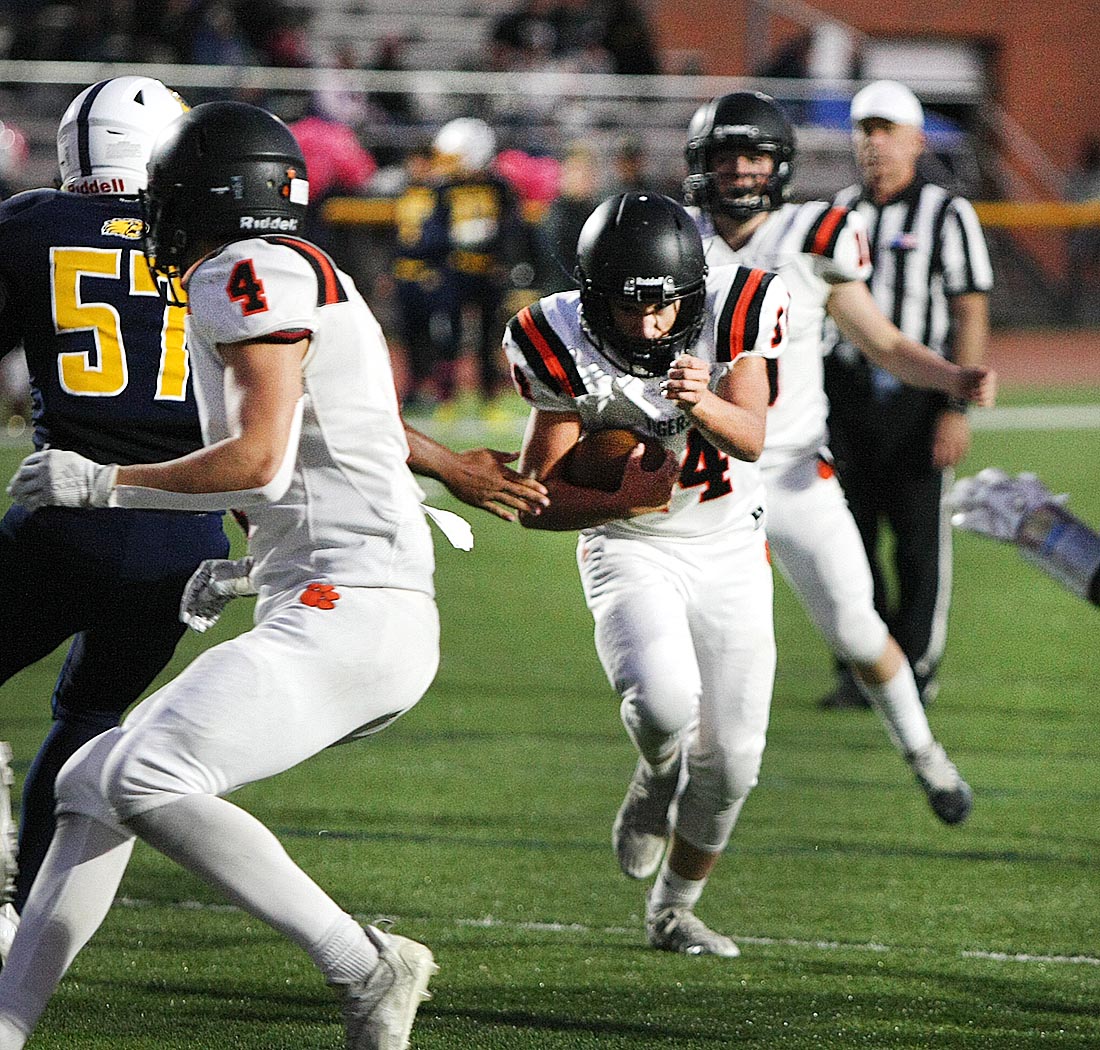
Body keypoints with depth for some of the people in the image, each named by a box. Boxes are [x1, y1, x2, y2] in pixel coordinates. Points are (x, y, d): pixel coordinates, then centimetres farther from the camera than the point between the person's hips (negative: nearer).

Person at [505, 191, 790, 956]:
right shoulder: (568, 350, -19)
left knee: (730, 759, 2)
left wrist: (704, 407, -49)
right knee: (665, 700, -31)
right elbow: (535, 498, -13)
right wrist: (617, 498, -30)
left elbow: (752, 439, -28)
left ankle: (673, 910, 28)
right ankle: (656, 776, 7)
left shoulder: (729, 318, -17)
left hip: (730, 550, 2)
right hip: (631, 548, -2)